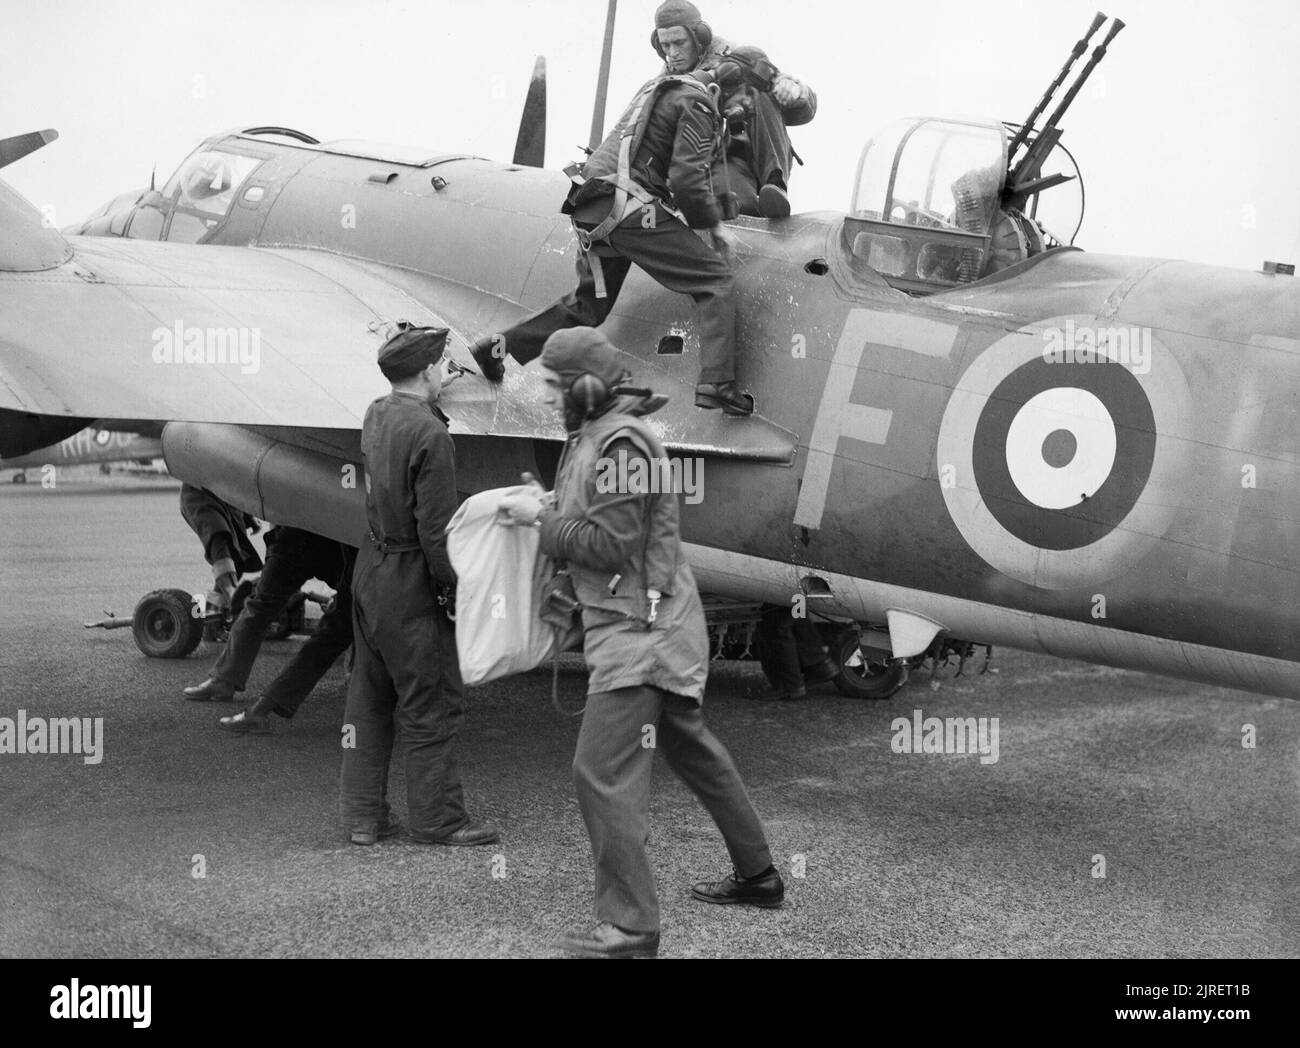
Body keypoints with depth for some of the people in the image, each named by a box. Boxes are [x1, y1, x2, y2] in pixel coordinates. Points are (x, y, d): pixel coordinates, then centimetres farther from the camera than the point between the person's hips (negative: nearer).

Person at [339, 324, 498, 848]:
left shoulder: (376, 415, 5)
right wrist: (454, 589, -12)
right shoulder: (428, 434, -21)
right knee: (432, 704, 3)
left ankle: (362, 814, 22)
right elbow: (436, 527, -21)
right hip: (409, 580, -9)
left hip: (370, 566, 9)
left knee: (369, 697, 15)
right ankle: (438, 819, 12)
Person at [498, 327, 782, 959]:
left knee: (603, 772, -10)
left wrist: (541, 518, -12)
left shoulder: (620, 442, -19)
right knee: (692, 750, 21)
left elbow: (609, 544, -22)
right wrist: (547, 506, 2)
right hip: (640, 622, 11)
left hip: (638, 628, -11)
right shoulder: (592, 437, 12)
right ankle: (757, 876, 35)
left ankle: (629, 928, -3)